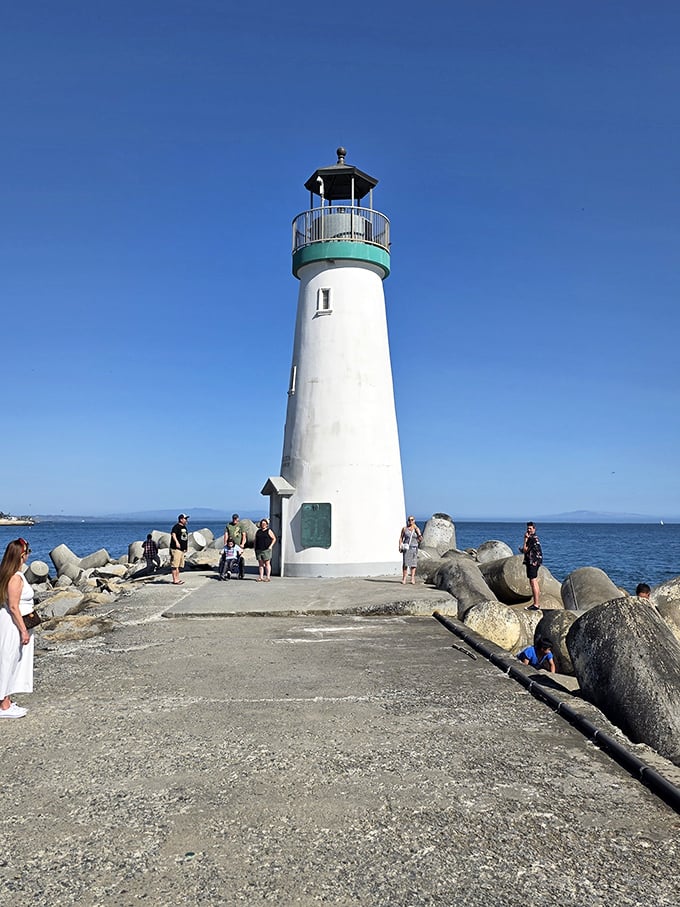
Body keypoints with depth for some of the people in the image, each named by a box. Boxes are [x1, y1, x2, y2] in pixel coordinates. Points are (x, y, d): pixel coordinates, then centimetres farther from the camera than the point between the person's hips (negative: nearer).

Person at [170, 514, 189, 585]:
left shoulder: (184, 527, 19)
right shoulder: (176, 526, -10)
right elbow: (173, 534, -27)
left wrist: (186, 549, 28)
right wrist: (176, 541, -43)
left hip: (182, 549, 9)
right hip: (176, 549, -9)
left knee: (179, 565, 12)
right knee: (175, 565, -8)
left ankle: (177, 579, 18)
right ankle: (175, 580, -7)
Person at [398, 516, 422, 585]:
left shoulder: (417, 529, 5)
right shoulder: (404, 528, 4)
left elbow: (421, 539, 0)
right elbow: (401, 538, 8)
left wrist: (418, 532, -10)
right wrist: (400, 546, -3)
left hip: (414, 548, 1)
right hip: (406, 548, -1)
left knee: (413, 563, -1)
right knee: (405, 563, -6)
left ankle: (412, 579, 3)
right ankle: (404, 578, -1)